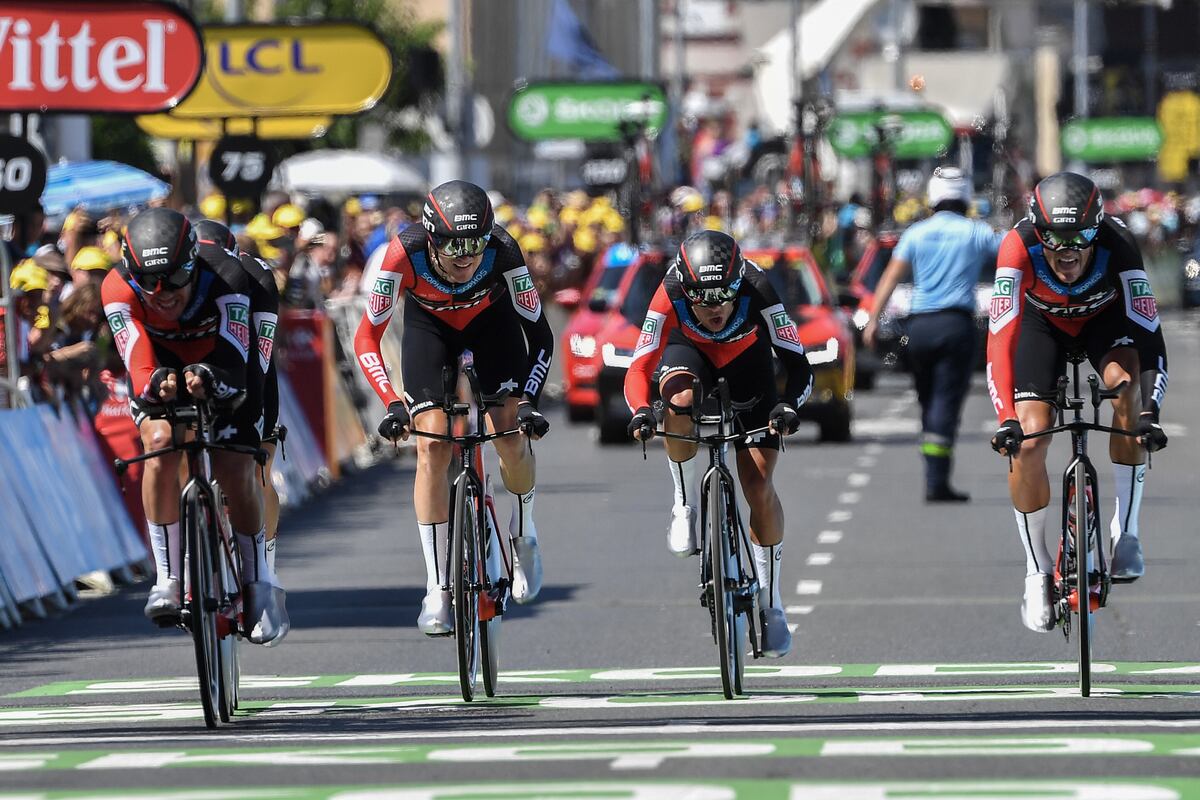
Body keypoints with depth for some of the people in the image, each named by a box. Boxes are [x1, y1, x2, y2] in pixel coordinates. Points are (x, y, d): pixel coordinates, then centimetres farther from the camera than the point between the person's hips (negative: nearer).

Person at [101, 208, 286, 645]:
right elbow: (139, 366, -39)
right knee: (160, 444, -27)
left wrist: (210, 378, -64)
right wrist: (155, 384, -62)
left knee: (236, 467, -16)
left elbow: (234, 362, -42)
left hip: (217, 371, 0)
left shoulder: (225, 278, -35)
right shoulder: (119, 289, -31)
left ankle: (261, 583, 5)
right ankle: (167, 579, -21)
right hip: (160, 370, 1)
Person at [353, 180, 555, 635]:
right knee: (432, 445, -15)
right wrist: (393, 404, -41)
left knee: (511, 435, -15)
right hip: (429, 324, 0)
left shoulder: (503, 252, -36)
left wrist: (529, 402, -37)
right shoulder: (404, 253, -37)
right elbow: (367, 337, -29)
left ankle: (523, 533, 17)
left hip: (492, 320, 0)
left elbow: (540, 335, -25)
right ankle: (438, 589, -9)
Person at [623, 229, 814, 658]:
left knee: (758, 484, -11)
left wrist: (789, 405, -53)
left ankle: (770, 601, 6)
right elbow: (638, 370, -36)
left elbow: (799, 367, -34)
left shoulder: (757, 292, -36)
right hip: (689, 350, 0)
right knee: (680, 397, -37)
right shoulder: (670, 296, -36)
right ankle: (685, 504, -14)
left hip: (747, 363, 0)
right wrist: (641, 411, -56)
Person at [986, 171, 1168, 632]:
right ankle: (1037, 570, 6)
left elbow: (1149, 335, -37)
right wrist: (1006, 419, -50)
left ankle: (1125, 531, -21)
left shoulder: (1117, 246, -36)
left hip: (1105, 317, 0)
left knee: (1126, 381, -32)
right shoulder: (1020, 247, -37)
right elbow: (1000, 338, -40)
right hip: (1042, 321, 0)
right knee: (1027, 442, -15)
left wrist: (1150, 412, -50)